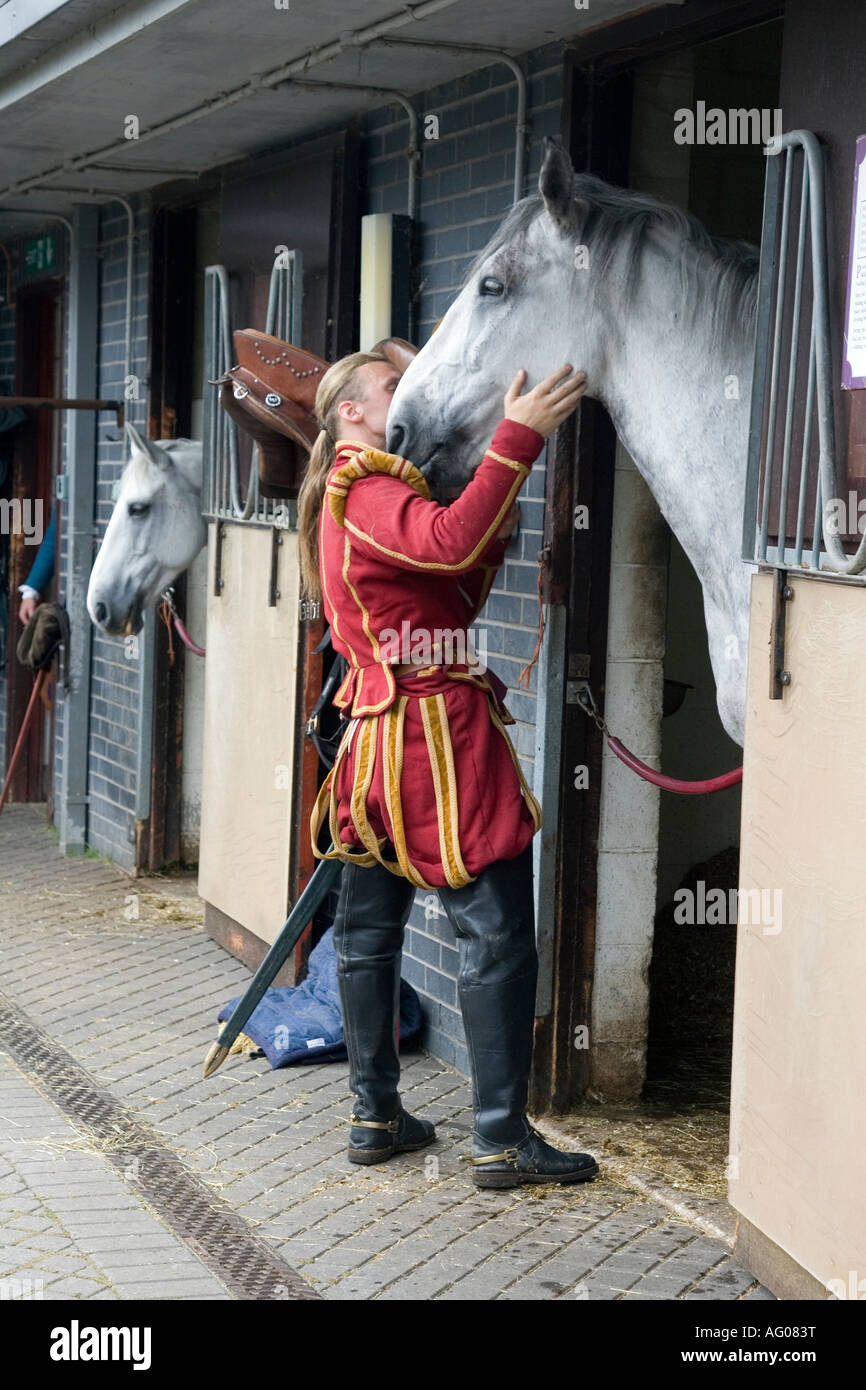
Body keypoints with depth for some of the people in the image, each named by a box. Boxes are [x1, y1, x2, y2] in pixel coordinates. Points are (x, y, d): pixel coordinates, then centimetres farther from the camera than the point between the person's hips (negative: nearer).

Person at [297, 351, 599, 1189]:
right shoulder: (369, 490, -11)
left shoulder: (348, 495, 21)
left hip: (380, 735, 11)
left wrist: (495, 534, 6)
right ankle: (501, 1139, -6)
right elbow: (452, 543, -32)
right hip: (437, 723, -11)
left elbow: (455, 595, 19)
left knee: (368, 930, 12)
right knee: (497, 933, -7)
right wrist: (517, 438, -31)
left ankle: (375, 1117, 21)